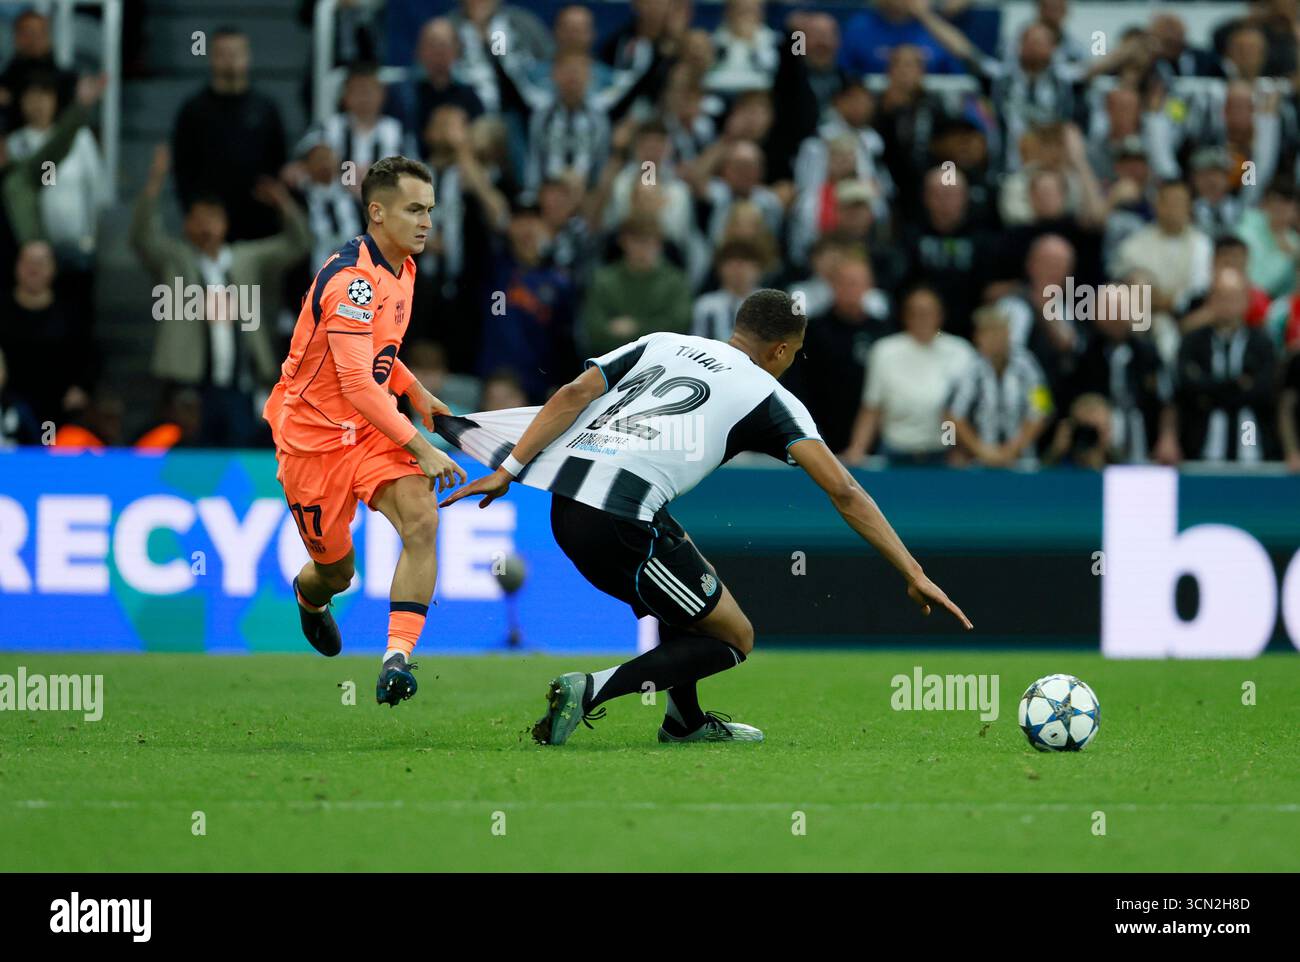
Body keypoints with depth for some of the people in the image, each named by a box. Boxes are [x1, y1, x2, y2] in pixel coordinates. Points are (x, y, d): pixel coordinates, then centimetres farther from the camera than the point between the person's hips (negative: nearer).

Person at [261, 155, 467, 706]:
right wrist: (421, 448, -31)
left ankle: (397, 658, -24)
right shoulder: (351, 279, -24)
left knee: (422, 522, -20)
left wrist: (415, 392, 11)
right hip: (315, 434, -7)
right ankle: (308, 596, 46)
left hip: (373, 429, 7)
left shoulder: (401, 268, 6)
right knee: (336, 571, 7)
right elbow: (357, 386, -30)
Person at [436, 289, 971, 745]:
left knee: (692, 579, 30)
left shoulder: (660, 344, 23)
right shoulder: (769, 398, 11)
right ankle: (589, 691, -10)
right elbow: (843, 492, 4)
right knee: (734, 640, 7)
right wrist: (913, 574, 4)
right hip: (621, 524, -7)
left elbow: (575, 394, 8)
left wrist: (509, 470, 6)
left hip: (564, 500, 7)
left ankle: (685, 720, 35)